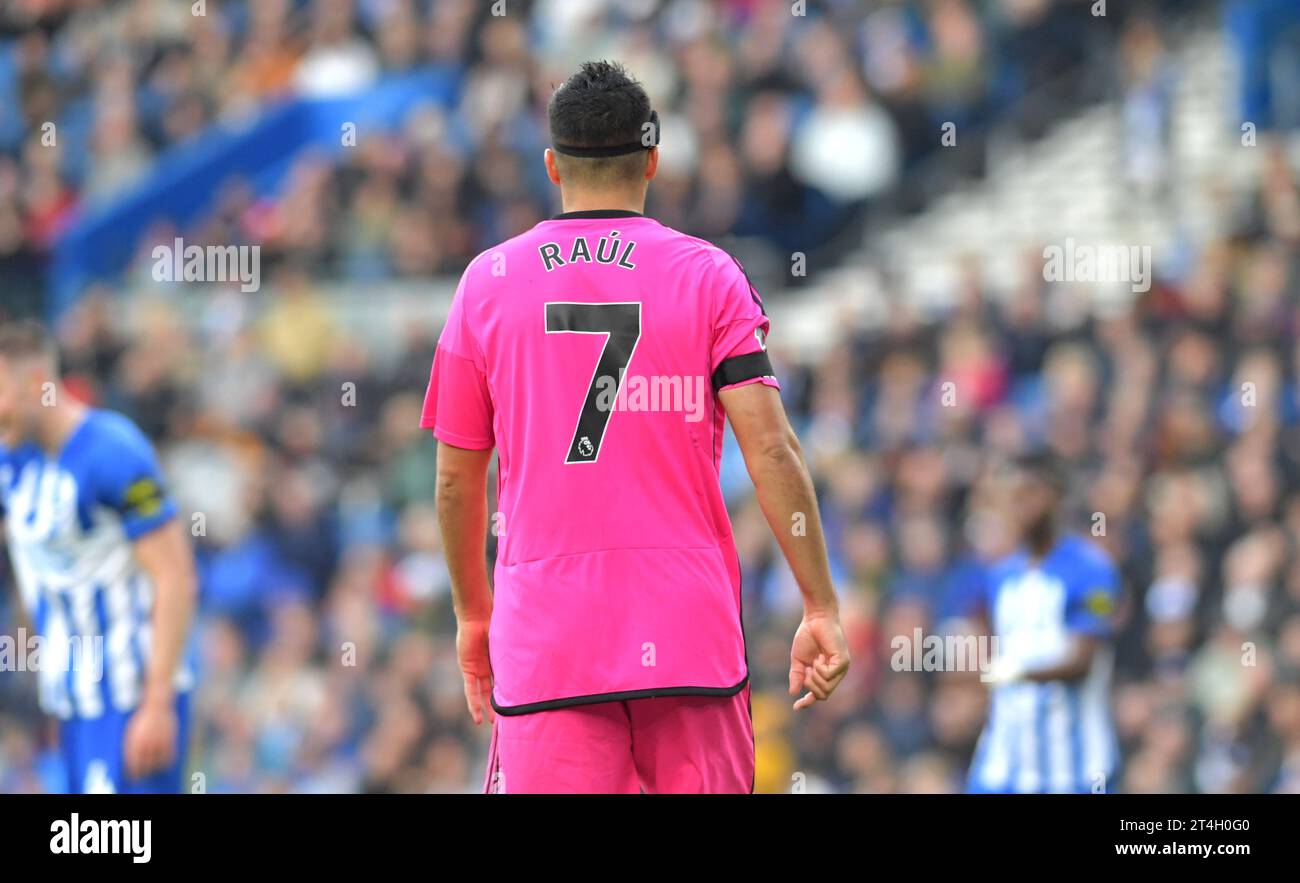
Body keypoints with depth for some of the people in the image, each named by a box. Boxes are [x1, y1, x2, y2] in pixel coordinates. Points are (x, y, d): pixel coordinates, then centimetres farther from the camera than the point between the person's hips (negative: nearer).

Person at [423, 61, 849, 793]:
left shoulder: (488, 284, 6)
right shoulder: (708, 275, 2)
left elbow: (457, 476, 11)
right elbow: (772, 450, -6)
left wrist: (472, 613, 24)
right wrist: (823, 609, -3)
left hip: (543, 642, 0)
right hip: (688, 632, 0)